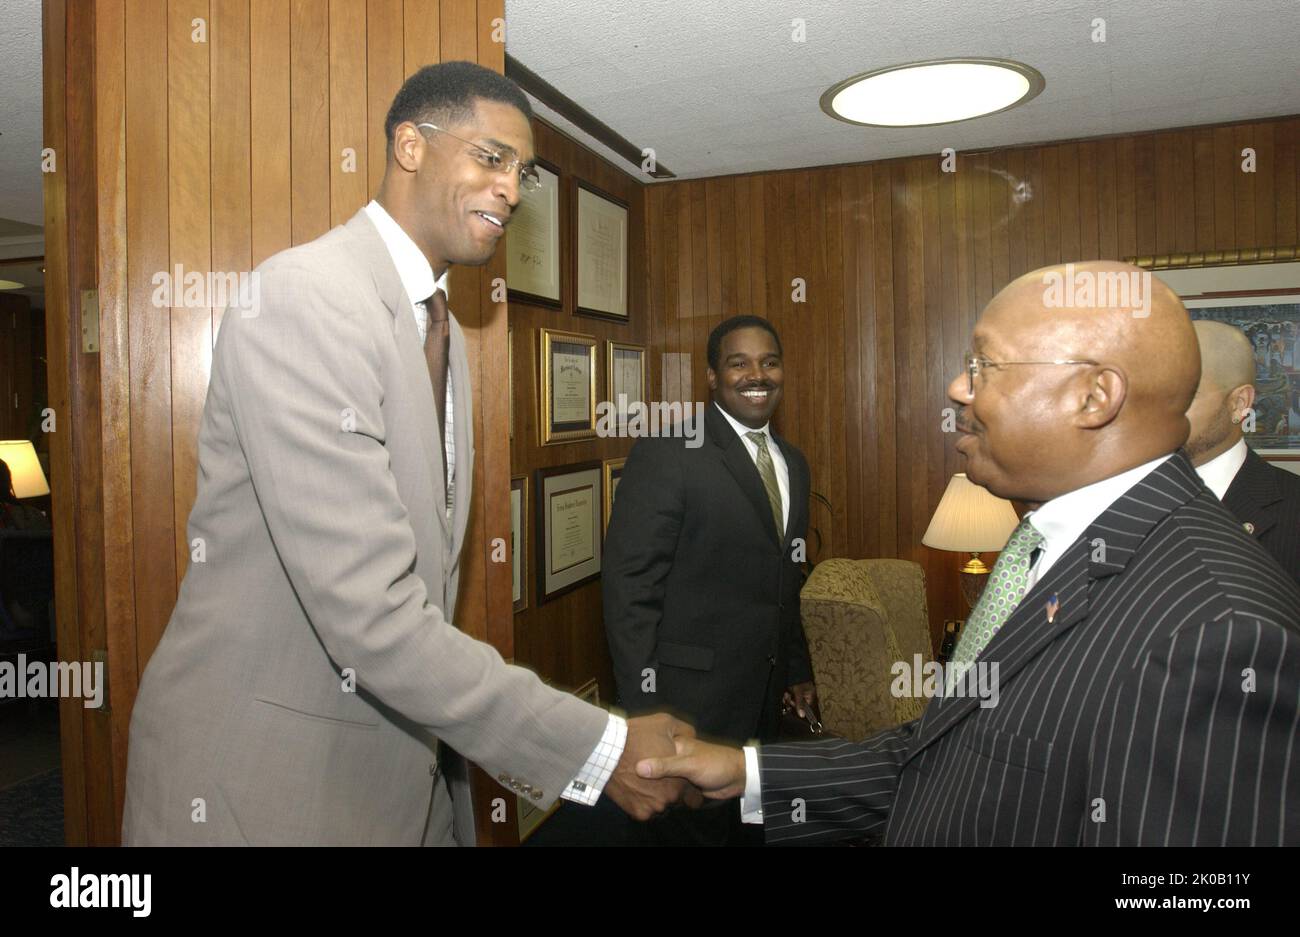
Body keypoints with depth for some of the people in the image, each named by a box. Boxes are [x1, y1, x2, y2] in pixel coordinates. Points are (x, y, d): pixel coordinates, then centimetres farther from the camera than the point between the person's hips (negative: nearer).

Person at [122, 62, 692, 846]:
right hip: (259, 780, -7)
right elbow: (371, 616, -28)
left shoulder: (442, 328, 8)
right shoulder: (303, 296, -21)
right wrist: (601, 749, -23)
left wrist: (499, 749, 8)